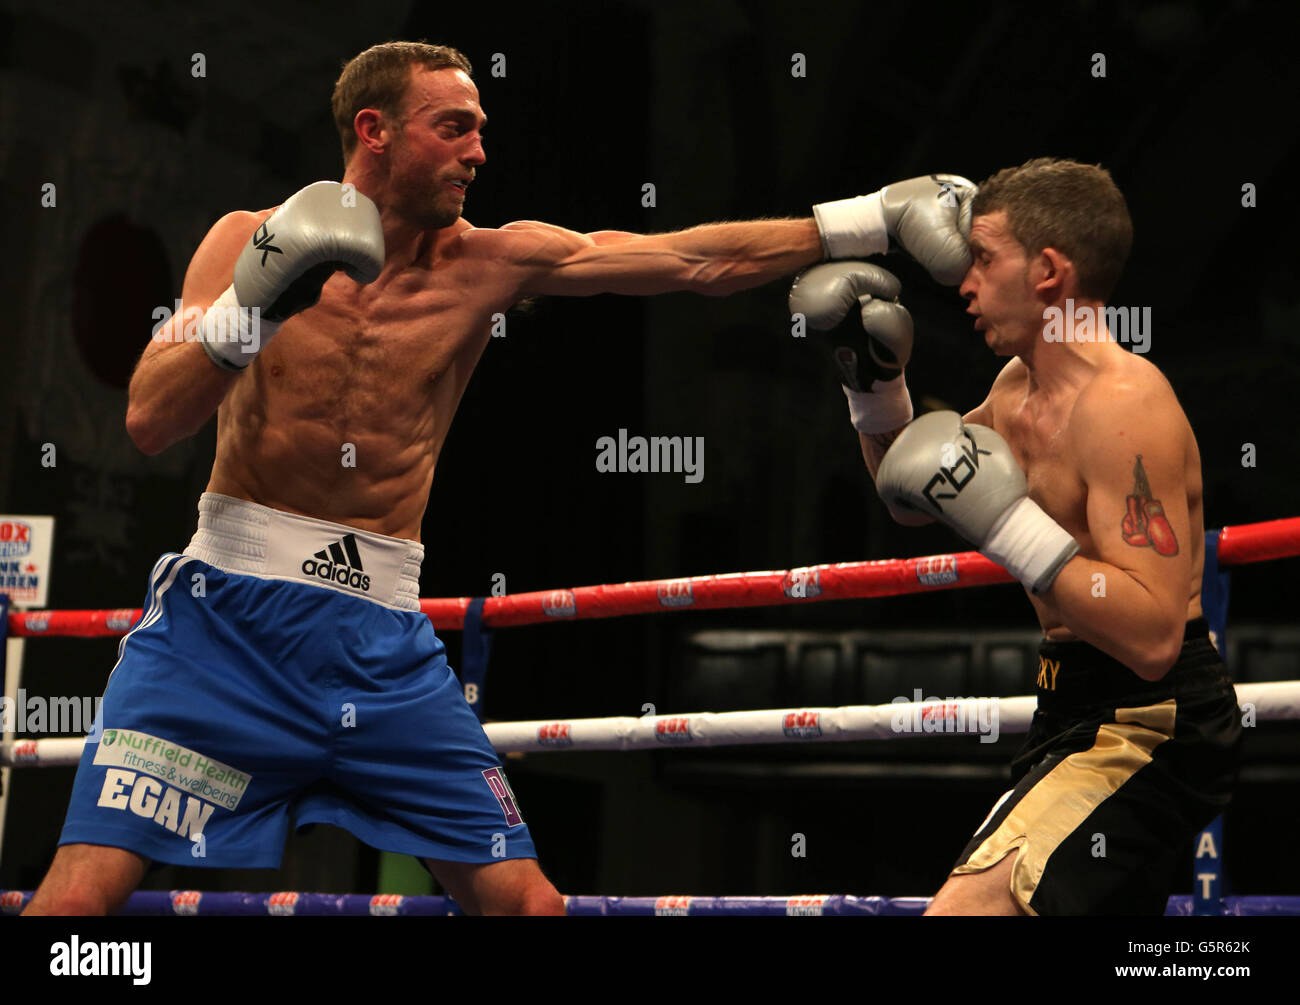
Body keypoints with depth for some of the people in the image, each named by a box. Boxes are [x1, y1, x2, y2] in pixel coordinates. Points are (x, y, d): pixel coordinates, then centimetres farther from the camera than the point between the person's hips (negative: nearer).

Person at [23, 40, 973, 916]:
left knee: (526, 899, 1)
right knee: (84, 886, -16)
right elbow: (149, 421, -9)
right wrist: (253, 306, -23)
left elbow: (697, 260, 2)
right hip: (229, 619, -3)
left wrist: (876, 216, -3)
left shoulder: (488, 262, 5)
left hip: (385, 635, 3)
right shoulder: (249, 242, 0)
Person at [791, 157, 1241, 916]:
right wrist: (875, 386, 11)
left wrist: (1010, 523, -31)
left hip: (1148, 731, -11)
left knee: (967, 907, -26)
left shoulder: (1125, 405, -21)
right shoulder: (1019, 388, 9)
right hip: (1087, 711, 11)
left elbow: (1153, 637, -30)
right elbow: (913, 499, 26)